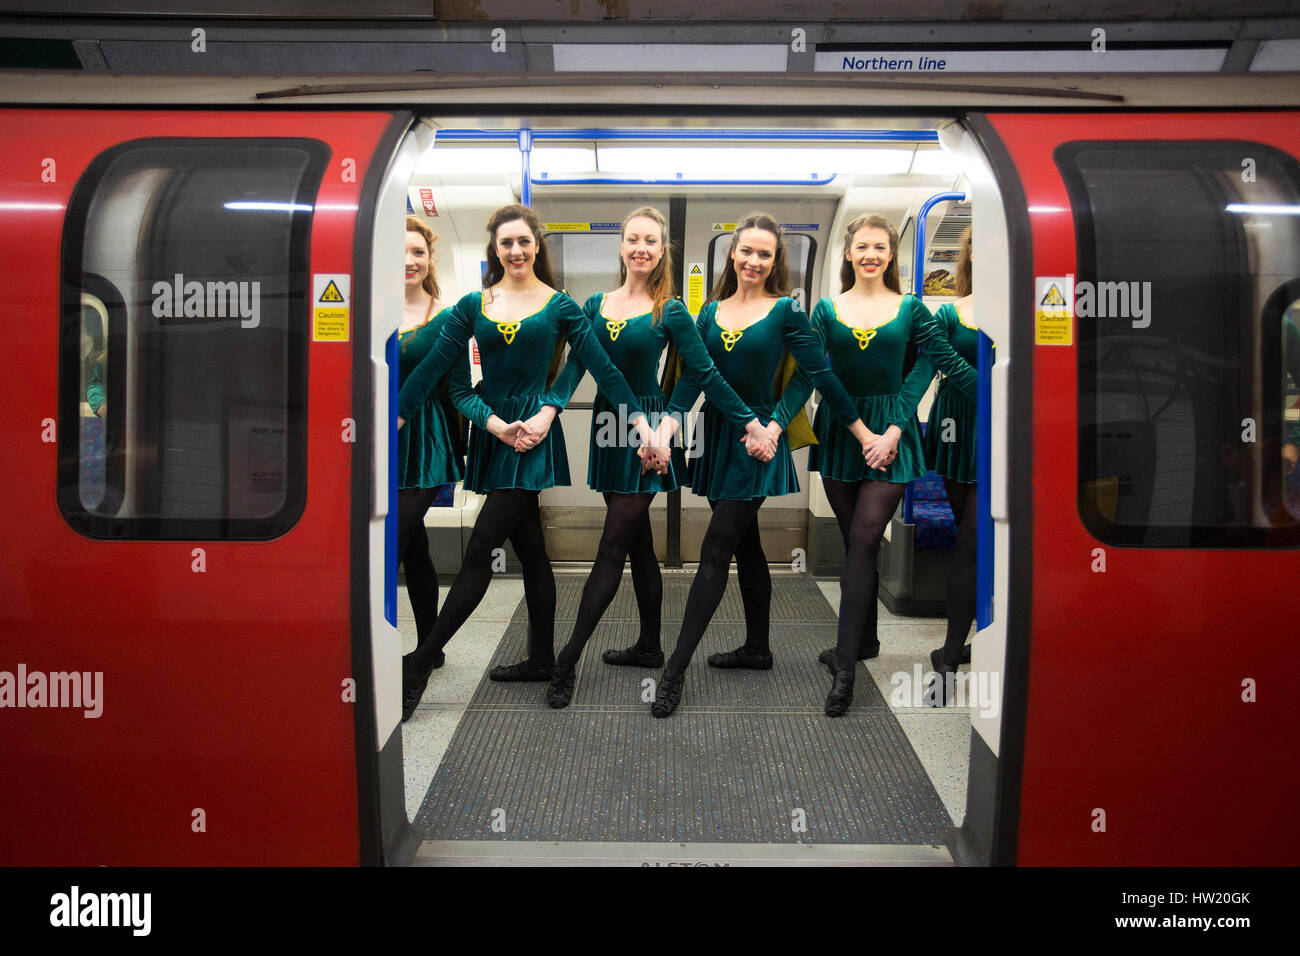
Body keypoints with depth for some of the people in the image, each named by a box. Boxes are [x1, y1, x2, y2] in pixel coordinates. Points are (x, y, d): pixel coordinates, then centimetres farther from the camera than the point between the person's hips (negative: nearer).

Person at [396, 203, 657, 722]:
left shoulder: (559, 305, 1)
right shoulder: (473, 305, 9)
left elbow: (602, 368, -1)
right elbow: (433, 367, 5)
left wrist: (642, 423, -6)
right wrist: (394, 420, -1)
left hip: (532, 432, -4)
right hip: (490, 433, 4)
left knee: (480, 549, -8)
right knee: (530, 549, 12)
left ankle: (421, 661, -3)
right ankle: (541, 659, 23)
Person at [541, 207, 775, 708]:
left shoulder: (670, 313, -4)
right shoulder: (596, 305, 8)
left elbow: (707, 375, -4)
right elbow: (574, 368, 0)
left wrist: (751, 423, -9)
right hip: (607, 429, 5)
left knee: (613, 548, -4)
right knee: (639, 545, 14)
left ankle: (568, 661, -1)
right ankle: (649, 647, 27)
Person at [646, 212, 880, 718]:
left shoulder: (785, 311, -5)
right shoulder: (712, 309, 8)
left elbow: (821, 374, -4)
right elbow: (692, 376, -2)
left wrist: (863, 433, -2)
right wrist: (667, 427, -17)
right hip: (718, 436, 5)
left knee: (715, 551, -8)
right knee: (746, 547, 16)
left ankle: (676, 669, -6)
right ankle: (757, 648, 30)